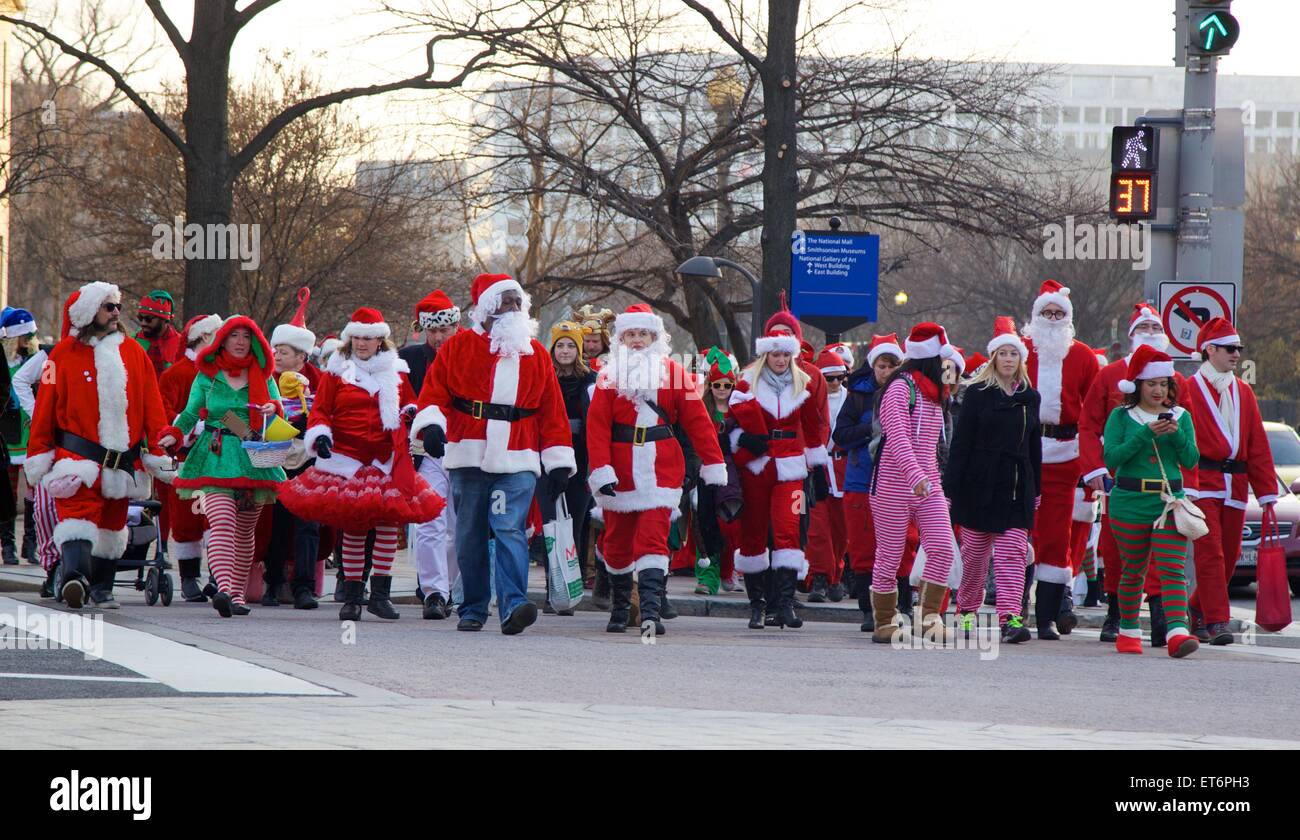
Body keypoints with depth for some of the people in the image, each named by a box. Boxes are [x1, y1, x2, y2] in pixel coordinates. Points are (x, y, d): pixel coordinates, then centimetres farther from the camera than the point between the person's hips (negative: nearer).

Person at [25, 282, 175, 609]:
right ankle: (76, 574, -37)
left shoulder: (134, 353, 9)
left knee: (112, 522, 11)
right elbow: (45, 407, 2)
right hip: (78, 456, -4)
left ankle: (102, 586, 22)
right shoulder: (65, 354, 1)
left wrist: (159, 452, 4)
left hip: (122, 459, 4)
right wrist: (39, 454, -1)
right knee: (78, 513, -21)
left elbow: (152, 406, 9)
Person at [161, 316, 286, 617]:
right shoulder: (207, 377, 10)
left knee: (245, 532, 7)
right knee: (222, 524, -19)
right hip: (215, 458, -3)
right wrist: (175, 434, -12)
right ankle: (224, 589, -33)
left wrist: (273, 410, -15)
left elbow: (280, 421, 8)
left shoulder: (263, 378, 13)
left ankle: (237, 594, 15)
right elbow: (189, 413, 7)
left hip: (254, 459, 3)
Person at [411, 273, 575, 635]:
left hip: (516, 460, 0)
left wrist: (559, 461, 9)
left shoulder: (535, 354, 12)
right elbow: (434, 390, 5)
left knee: (510, 530, -14)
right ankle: (473, 609, 15)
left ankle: (514, 606, -23)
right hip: (468, 457, 0)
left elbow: (551, 410, 12)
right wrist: (431, 425, -15)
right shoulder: (459, 347, 7)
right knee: (470, 535, 6)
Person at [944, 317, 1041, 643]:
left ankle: (1010, 617, -18)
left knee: (1013, 552, -9)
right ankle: (966, 611, 23)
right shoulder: (977, 393, 0)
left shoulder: (1030, 398, 11)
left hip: (1017, 488, 2)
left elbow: (1034, 446, 16)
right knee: (974, 552, 7)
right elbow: (960, 442, -3)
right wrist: (950, 488, -8)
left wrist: (1036, 491, 14)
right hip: (980, 485, -2)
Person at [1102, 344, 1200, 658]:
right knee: (1133, 570, 8)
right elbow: (1111, 458, -9)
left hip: (1170, 501, 1)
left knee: (1172, 568, -12)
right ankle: (1129, 631, 23)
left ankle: (1177, 632, -25)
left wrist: (1177, 435, -14)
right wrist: (1146, 434, -16)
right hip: (1130, 502, -1)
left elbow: (1191, 461, 4)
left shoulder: (1181, 417, 10)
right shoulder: (1121, 417, 3)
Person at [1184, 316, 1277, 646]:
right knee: (1210, 554, -13)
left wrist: (1267, 491, 10)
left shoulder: (1243, 392, 16)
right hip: (1203, 483, -6)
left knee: (1229, 556, 9)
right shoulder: (1189, 390, 0)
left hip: (1235, 485, 6)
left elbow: (1258, 445, 15)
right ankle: (1216, 622, -15)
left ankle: (1197, 611, 27)